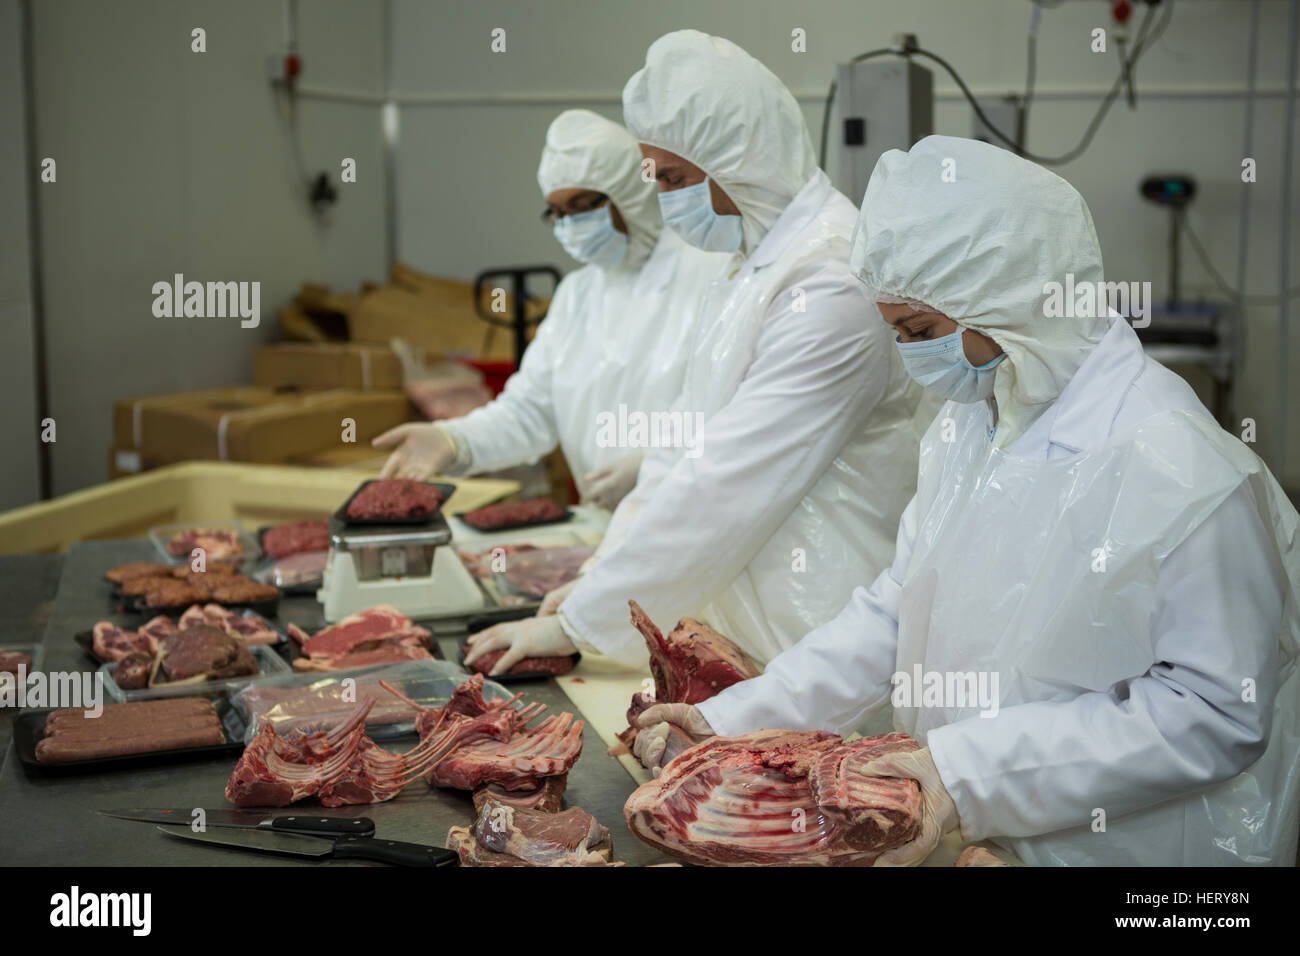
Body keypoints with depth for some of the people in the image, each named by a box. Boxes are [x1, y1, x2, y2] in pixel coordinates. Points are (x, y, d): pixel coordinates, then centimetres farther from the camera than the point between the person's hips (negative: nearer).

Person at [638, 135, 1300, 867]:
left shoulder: (1179, 470, -19)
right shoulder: (967, 426, 7)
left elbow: (1217, 712, -20)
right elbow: (898, 613, 10)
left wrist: (974, 775, -23)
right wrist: (734, 720, 2)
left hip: (1127, 846, -5)